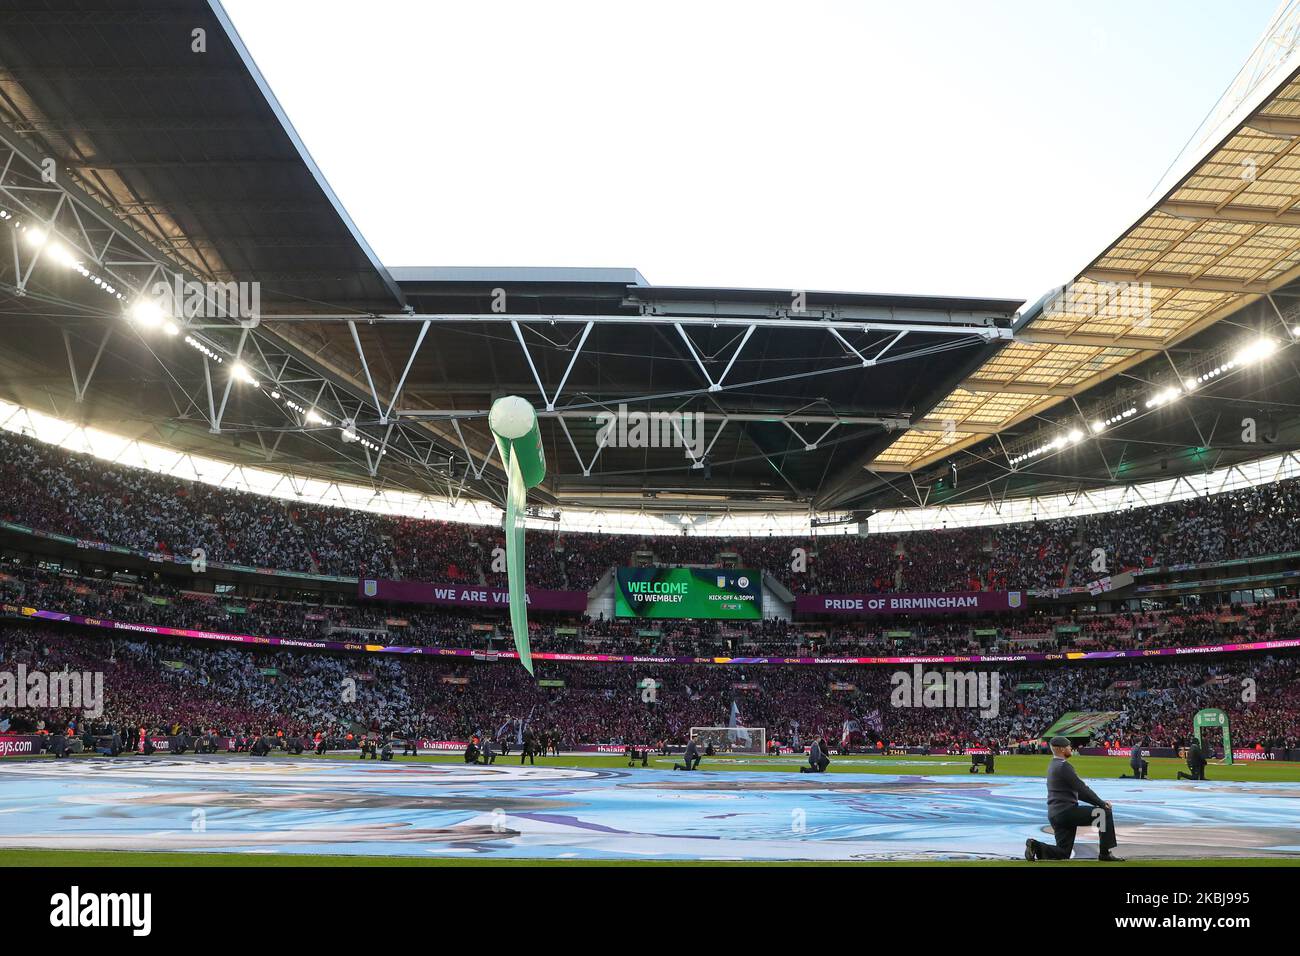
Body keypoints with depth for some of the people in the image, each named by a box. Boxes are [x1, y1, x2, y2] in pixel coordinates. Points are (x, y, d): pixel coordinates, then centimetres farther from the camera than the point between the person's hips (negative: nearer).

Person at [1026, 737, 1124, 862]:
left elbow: (1077, 790, 21)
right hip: (1066, 811, -10)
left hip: (1054, 814, 10)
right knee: (1105, 812, -4)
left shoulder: (1052, 765, 18)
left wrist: (1098, 802, 15)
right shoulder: (1063, 766, -12)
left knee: (1063, 854, 10)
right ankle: (1105, 854, -4)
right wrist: (1102, 803, -4)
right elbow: (1082, 788, -14)